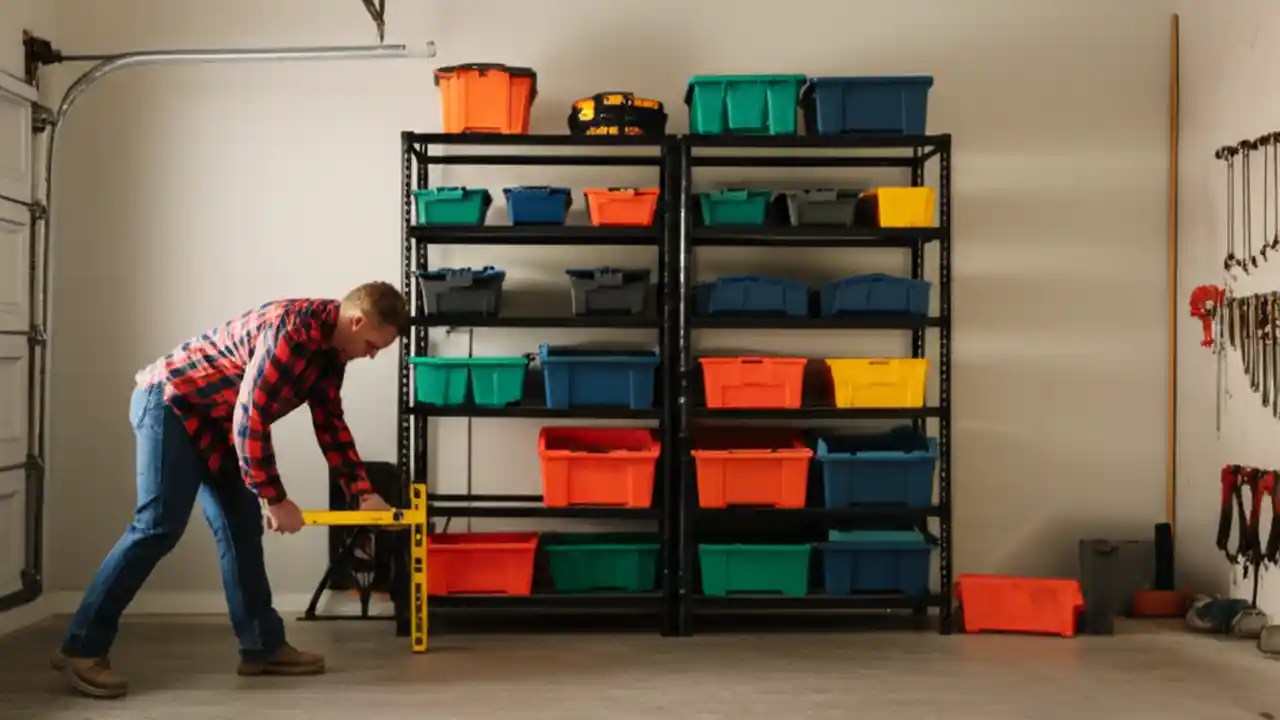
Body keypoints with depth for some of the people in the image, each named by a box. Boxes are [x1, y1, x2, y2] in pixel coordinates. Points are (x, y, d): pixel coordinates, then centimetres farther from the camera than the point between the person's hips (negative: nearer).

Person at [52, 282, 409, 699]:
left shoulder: (330, 349, 3)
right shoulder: (292, 330, -28)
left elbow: (330, 423, 11)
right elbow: (250, 419, -28)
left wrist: (361, 493, 5)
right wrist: (274, 499, -20)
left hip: (214, 422, 10)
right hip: (170, 403, -10)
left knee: (241, 526, 6)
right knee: (159, 526, -15)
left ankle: (262, 646, 11)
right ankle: (81, 647, -10)